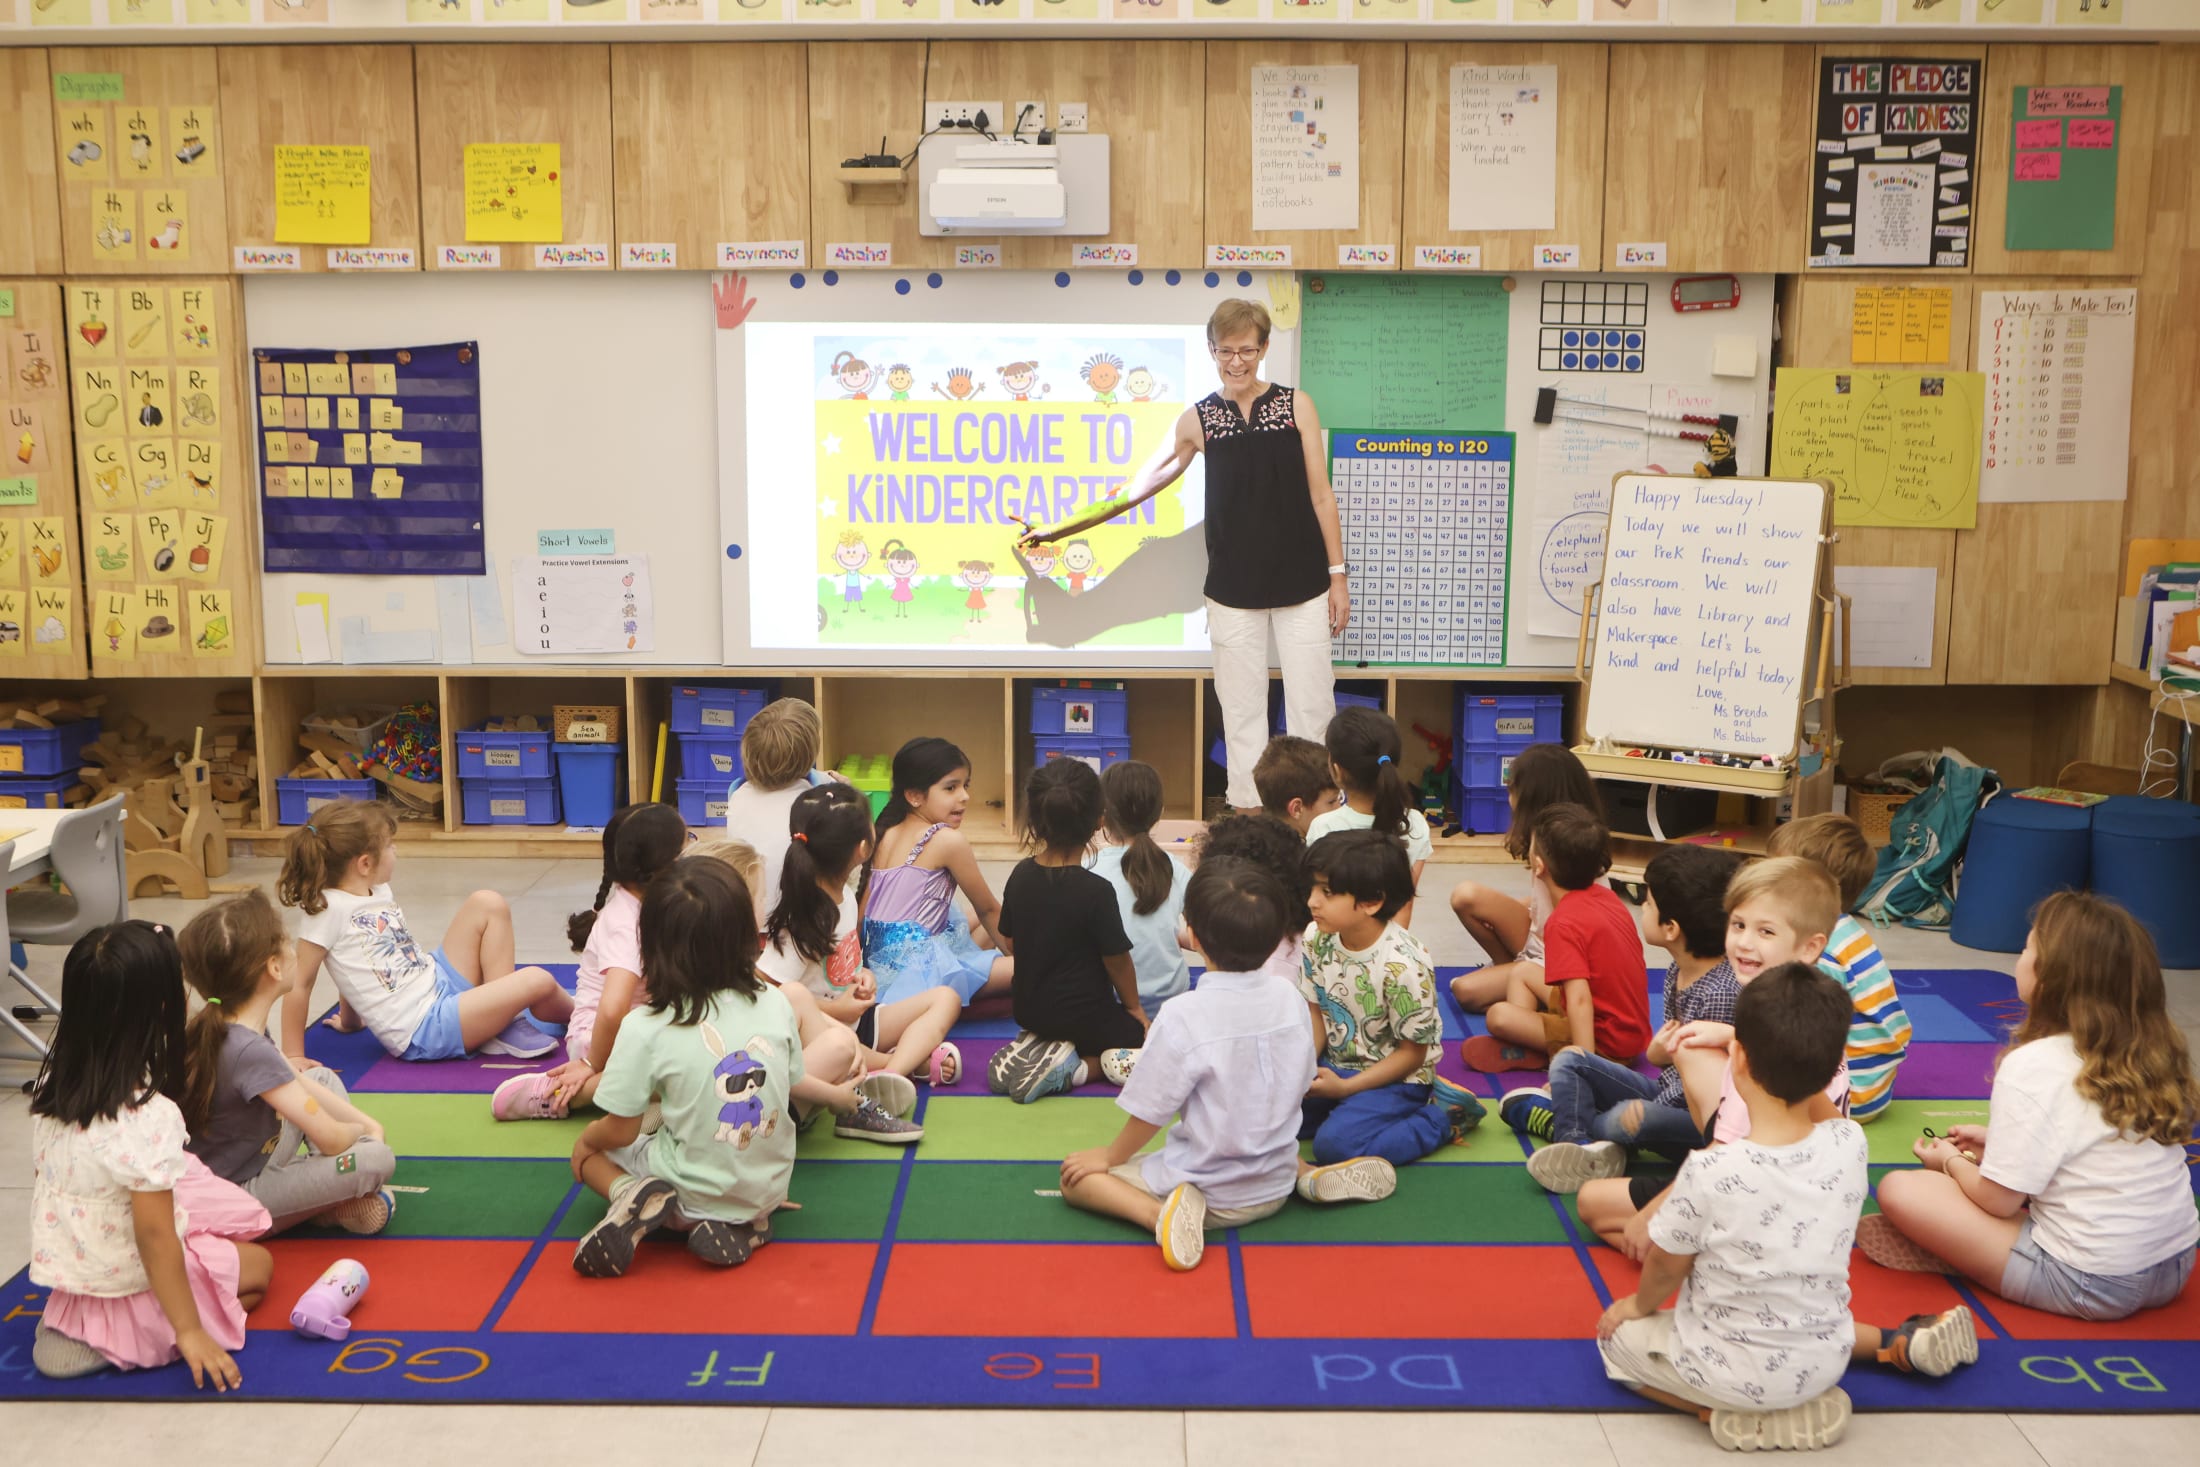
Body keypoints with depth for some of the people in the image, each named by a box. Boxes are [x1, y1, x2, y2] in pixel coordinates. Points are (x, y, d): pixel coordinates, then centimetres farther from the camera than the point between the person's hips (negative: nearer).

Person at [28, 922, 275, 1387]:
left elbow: (48, 1177, 5)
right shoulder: (149, 1116, -32)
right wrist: (189, 1332, -18)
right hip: (127, 1286, -8)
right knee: (259, 1265, 15)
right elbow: (154, 1236, -27)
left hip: (65, 1266, 8)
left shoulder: (51, 1086, -10)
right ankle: (108, 1341, 1)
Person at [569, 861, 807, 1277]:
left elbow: (619, 1132, -12)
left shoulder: (646, 1030, -19)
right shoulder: (775, 1004, -9)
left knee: (586, 1151, 23)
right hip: (768, 1189, 2)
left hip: (690, 1196, -2)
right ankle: (743, 1223, 7)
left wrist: (589, 1137, 12)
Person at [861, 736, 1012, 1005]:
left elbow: (862, 907, 11)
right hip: (915, 969, -8)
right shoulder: (948, 840, -8)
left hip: (877, 960, 8)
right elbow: (988, 909, 4)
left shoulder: (885, 834, 10)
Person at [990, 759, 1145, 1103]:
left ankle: (1030, 1048, 2)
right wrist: (1134, 1007, 5)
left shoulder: (1021, 875, -6)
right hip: (1085, 1017, -6)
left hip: (1028, 1008, 6)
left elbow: (1009, 943, 6)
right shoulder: (1096, 891, -23)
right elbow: (1117, 961, -14)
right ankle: (1081, 1064, -10)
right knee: (1139, 1033, 15)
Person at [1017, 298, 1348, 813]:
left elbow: (1320, 495, 3)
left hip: (1301, 583, -1)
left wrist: (1337, 575, 0)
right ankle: (1247, 811, 14)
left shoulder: (1296, 405, 2)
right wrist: (1061, 528, 11)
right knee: (1241, 708, 5)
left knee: (1311, 702, 1)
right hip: (1233, 590, 1)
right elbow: (1143, 483, 11)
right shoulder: (1199, 419, 4)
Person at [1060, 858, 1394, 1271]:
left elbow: (1149, 1114, -15)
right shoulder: (1288, 997, -8)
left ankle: (1161, 1213, -16)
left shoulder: (1182, 1017, -24)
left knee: (1075, 1178, 8)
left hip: (1212, 1196, -5)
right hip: (1275, 1188, 5)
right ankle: (1308, 1177, 15)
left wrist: (1110, 1156, 4)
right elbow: (1299, 1085, 6)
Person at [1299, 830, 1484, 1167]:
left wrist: (1345, 1088, -19)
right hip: (1336, 1066, 6)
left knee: (1335, 1144, -27)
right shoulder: (1318, 941, -7)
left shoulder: (1402, 965, -27)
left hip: (1395, 1077, -6)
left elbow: (1413, 1052, -17)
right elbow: (1316, 1013, 5)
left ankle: (1444, 1116, -5)